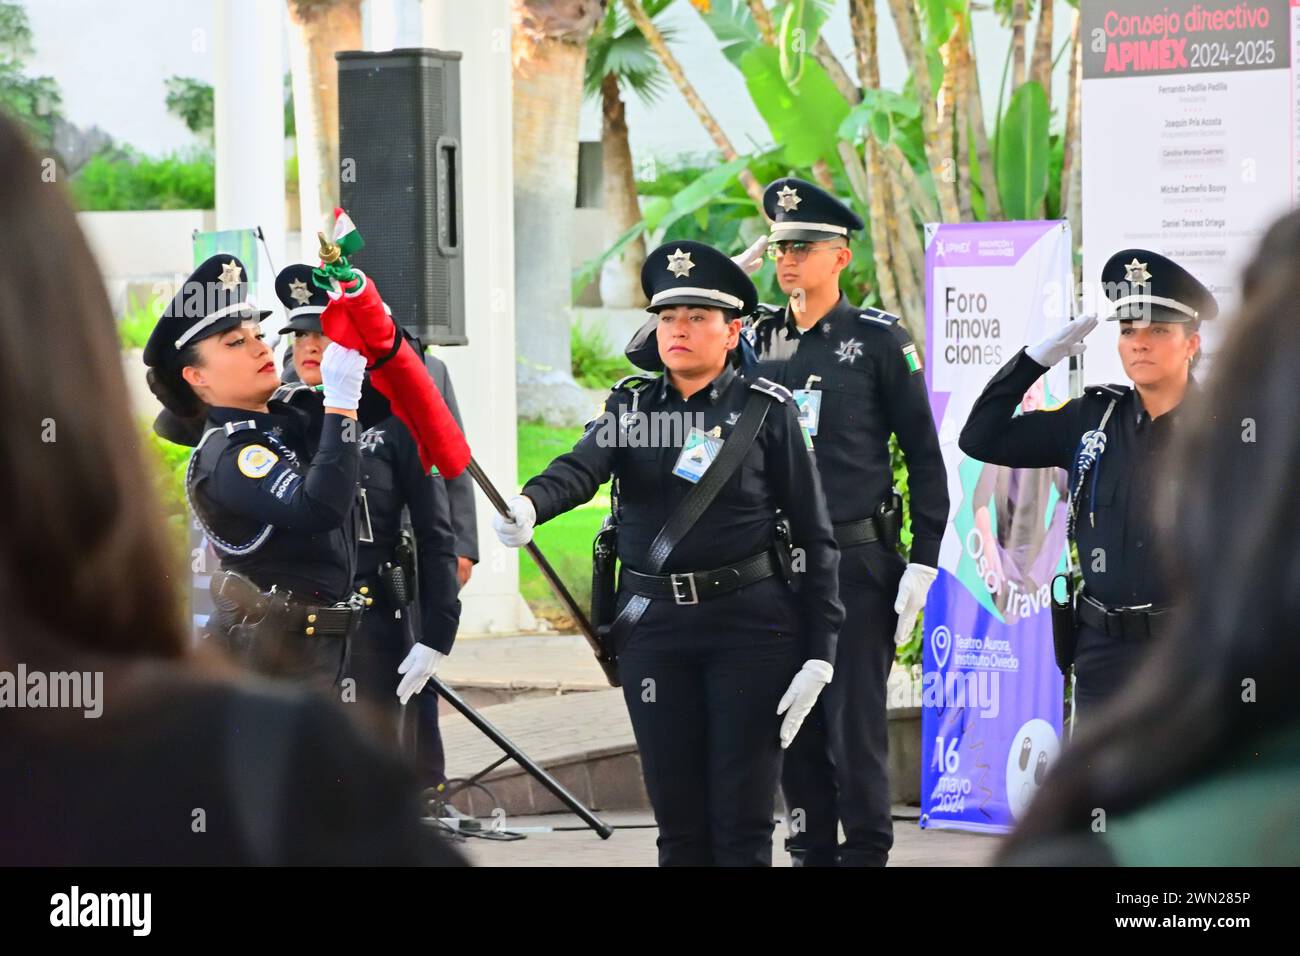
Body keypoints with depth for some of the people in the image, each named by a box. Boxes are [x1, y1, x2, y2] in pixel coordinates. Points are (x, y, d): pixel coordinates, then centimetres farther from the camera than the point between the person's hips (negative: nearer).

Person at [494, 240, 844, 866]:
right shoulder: (631, 407, 9)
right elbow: (582, 467, -12)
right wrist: (530, 504, -36)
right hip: (653, 627, 3)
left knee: (741, 820, -3)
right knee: (678, 820, 5)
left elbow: (814, 537, 0)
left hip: (749, 626, -3)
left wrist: (817, 656, -7)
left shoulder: (766, 411, 1)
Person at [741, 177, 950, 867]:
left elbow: (925, 455, -1)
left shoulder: (879, 338, -1)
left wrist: (923, 562, -6)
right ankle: (811, 849, 17)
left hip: (856, 560, -4)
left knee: (855, 722, -4)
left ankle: (865, 851, 5)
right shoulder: (757, 337, 11)